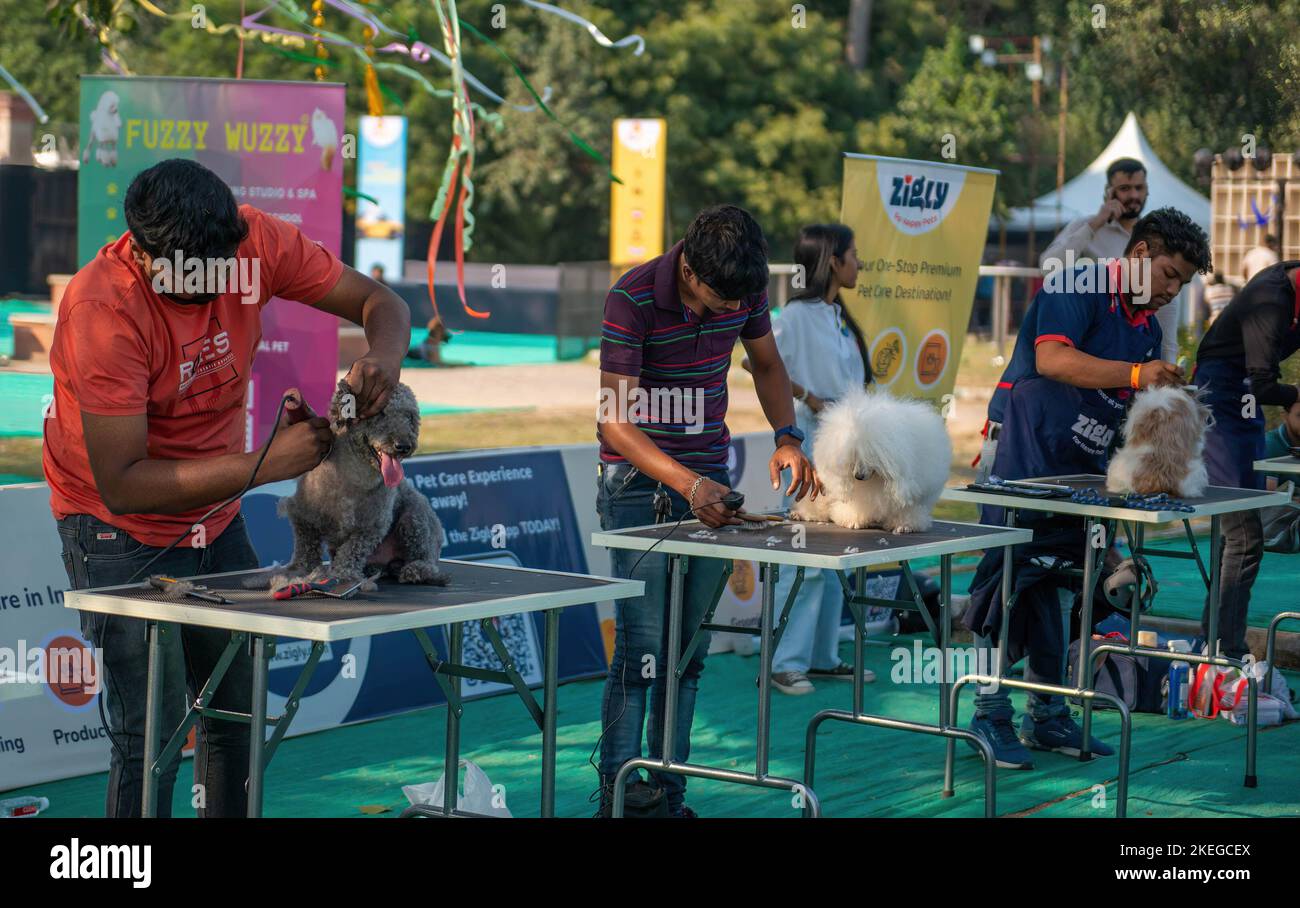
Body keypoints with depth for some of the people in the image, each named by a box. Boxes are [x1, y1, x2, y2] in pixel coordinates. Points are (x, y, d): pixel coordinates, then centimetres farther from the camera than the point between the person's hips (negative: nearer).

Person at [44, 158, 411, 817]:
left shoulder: (253, 241, -15)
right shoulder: (102, 310, -29)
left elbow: (381, 304, -4)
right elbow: (123, 485, -30)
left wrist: (383, 356, -29)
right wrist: (267, 463, -33)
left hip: (216, 516, 6)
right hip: (121, 529, -6)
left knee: (239, 710, 11)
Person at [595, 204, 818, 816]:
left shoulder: (746, 288, -4)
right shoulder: (633, 298, -20)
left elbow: (766, 362, 15)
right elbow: (615, 420, -22)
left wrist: (787, 436, -3)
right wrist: (688, 485, -33)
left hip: (708, 477, 5)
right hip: (640, 479, -5)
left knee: (690, 648, 6)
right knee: (643, 646, -11)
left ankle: (668, 791, 12)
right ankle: (617, 793, -3)